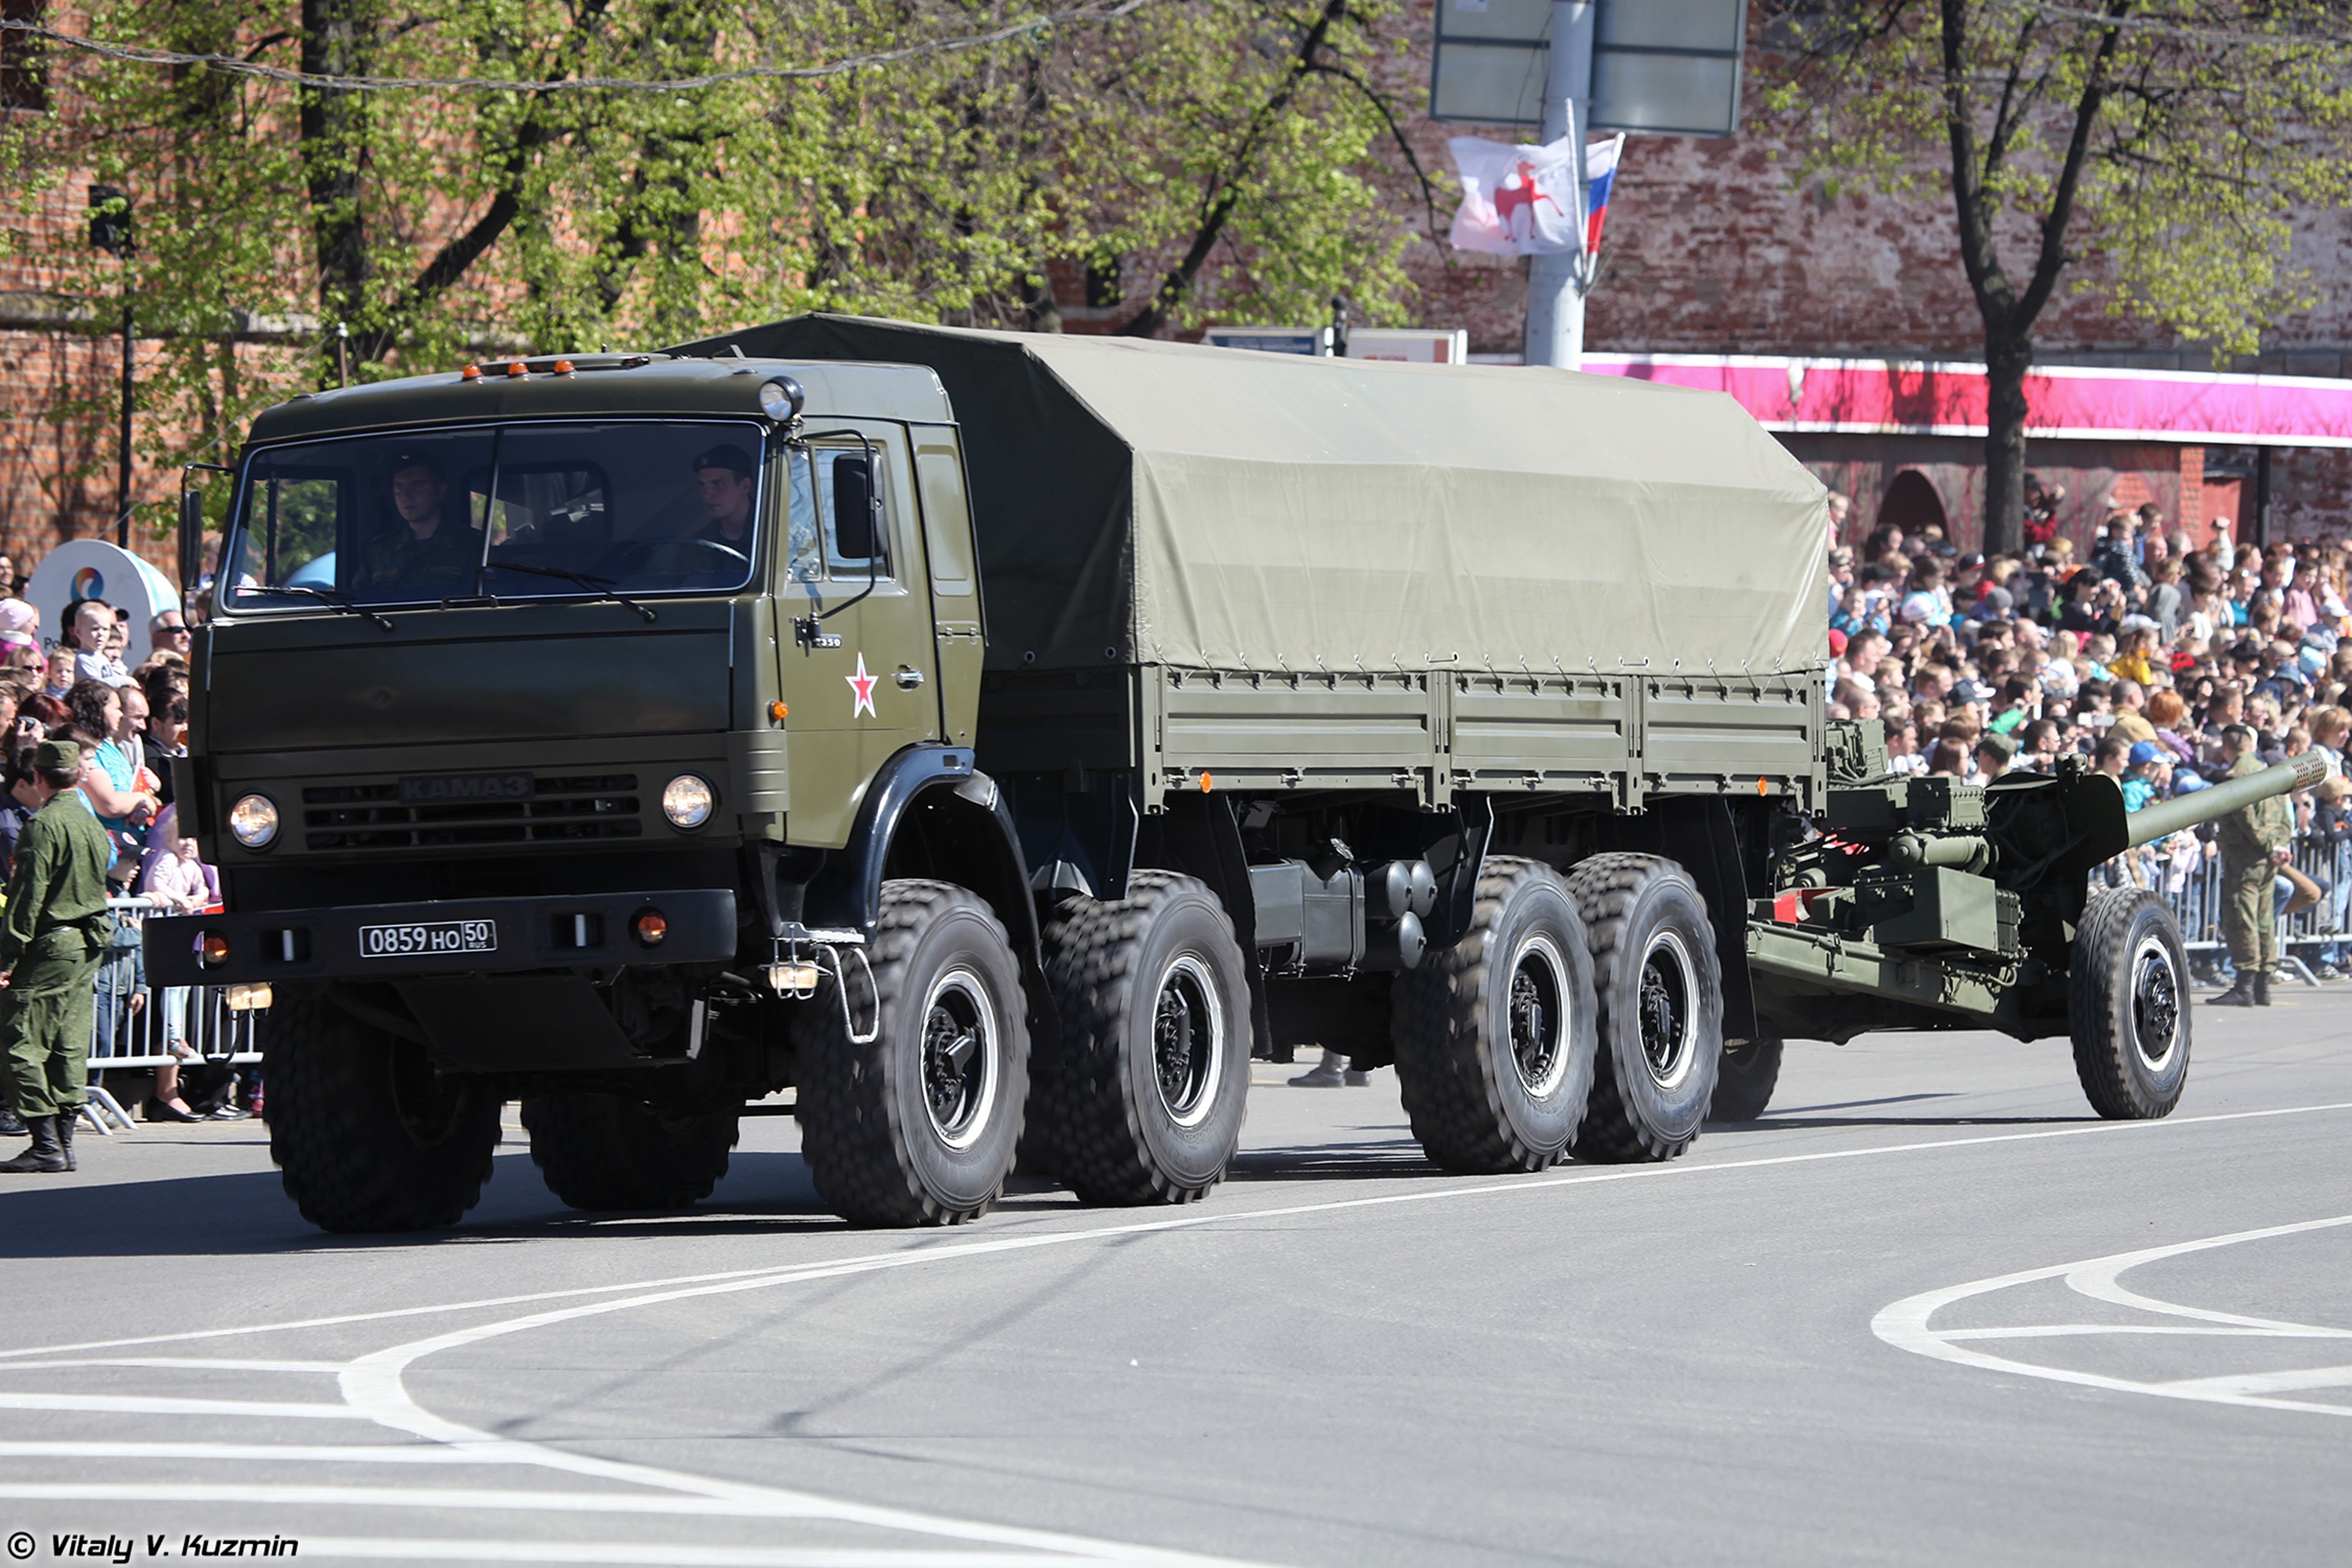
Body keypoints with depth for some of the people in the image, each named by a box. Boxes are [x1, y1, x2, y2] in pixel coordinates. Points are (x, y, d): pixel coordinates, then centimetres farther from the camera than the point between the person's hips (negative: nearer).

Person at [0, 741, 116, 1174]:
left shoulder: (44, 825, -13)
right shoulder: (94, 826, 12)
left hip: (49, 944, -8)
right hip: (89, 944, 8)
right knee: (70, 1046, 10)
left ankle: (47, 1144, -10)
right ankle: (64, 1143, 11)